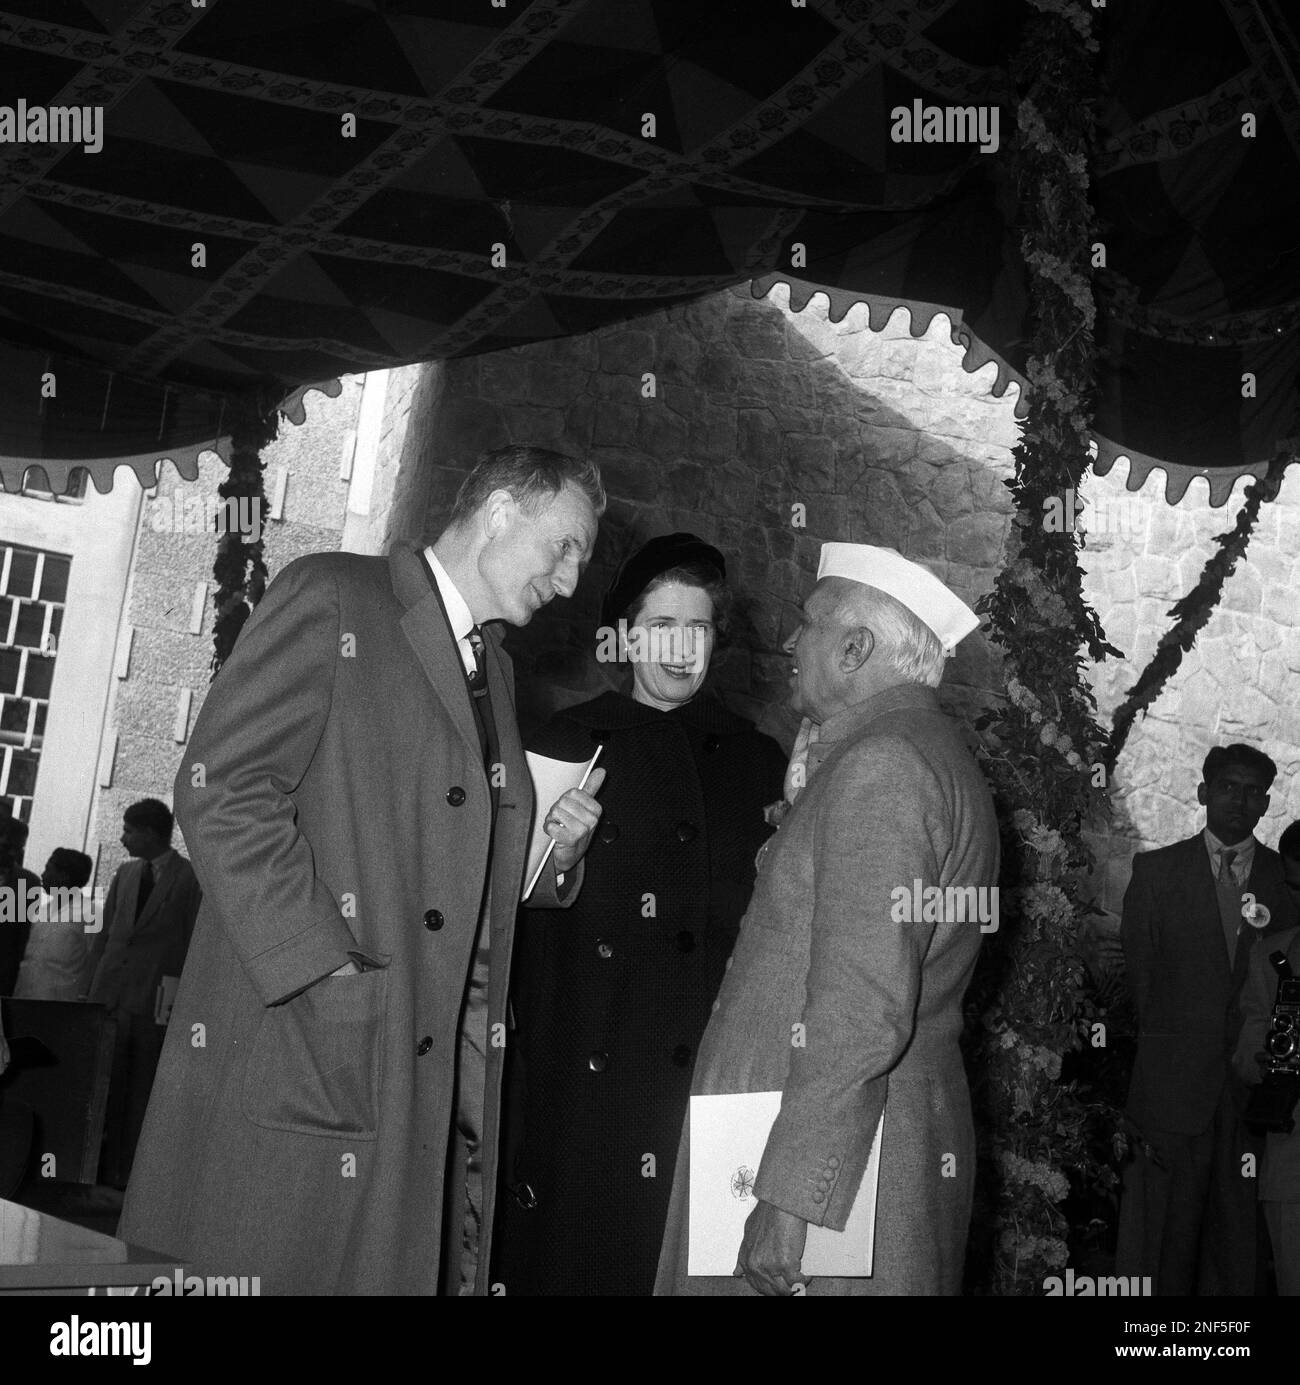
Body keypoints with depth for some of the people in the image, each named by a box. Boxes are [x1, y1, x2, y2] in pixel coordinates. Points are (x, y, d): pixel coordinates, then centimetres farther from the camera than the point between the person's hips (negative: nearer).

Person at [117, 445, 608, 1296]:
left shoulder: (494, 669, 20)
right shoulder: (331, 599, -4)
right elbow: (220, 789, -13)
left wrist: (550, 853, 6)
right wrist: (324, 971, -18)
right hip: (310, 1056, -7)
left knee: (443, 1271, 7)